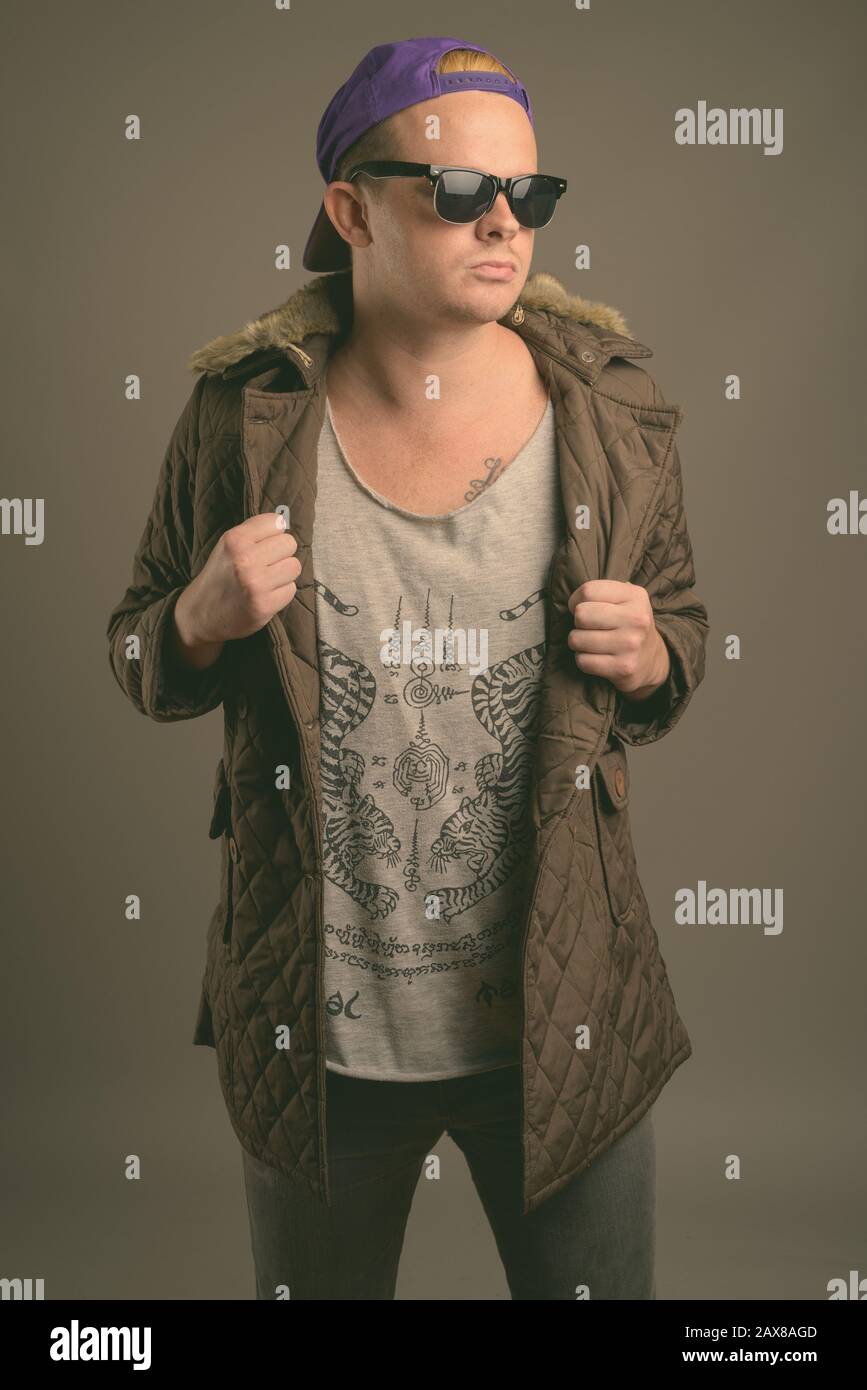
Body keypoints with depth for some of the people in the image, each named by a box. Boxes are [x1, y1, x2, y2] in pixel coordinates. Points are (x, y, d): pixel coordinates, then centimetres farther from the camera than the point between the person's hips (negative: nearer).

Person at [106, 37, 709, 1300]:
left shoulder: (613, 417, -7)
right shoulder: (245, 415, -9)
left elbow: (684, 625, 8)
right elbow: (142, 660, 3)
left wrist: (646, 660, -15)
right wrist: (205, 618, -19)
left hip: (560, 1025, 1)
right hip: (315, 1034, 0)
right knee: (312, 1285, 23)